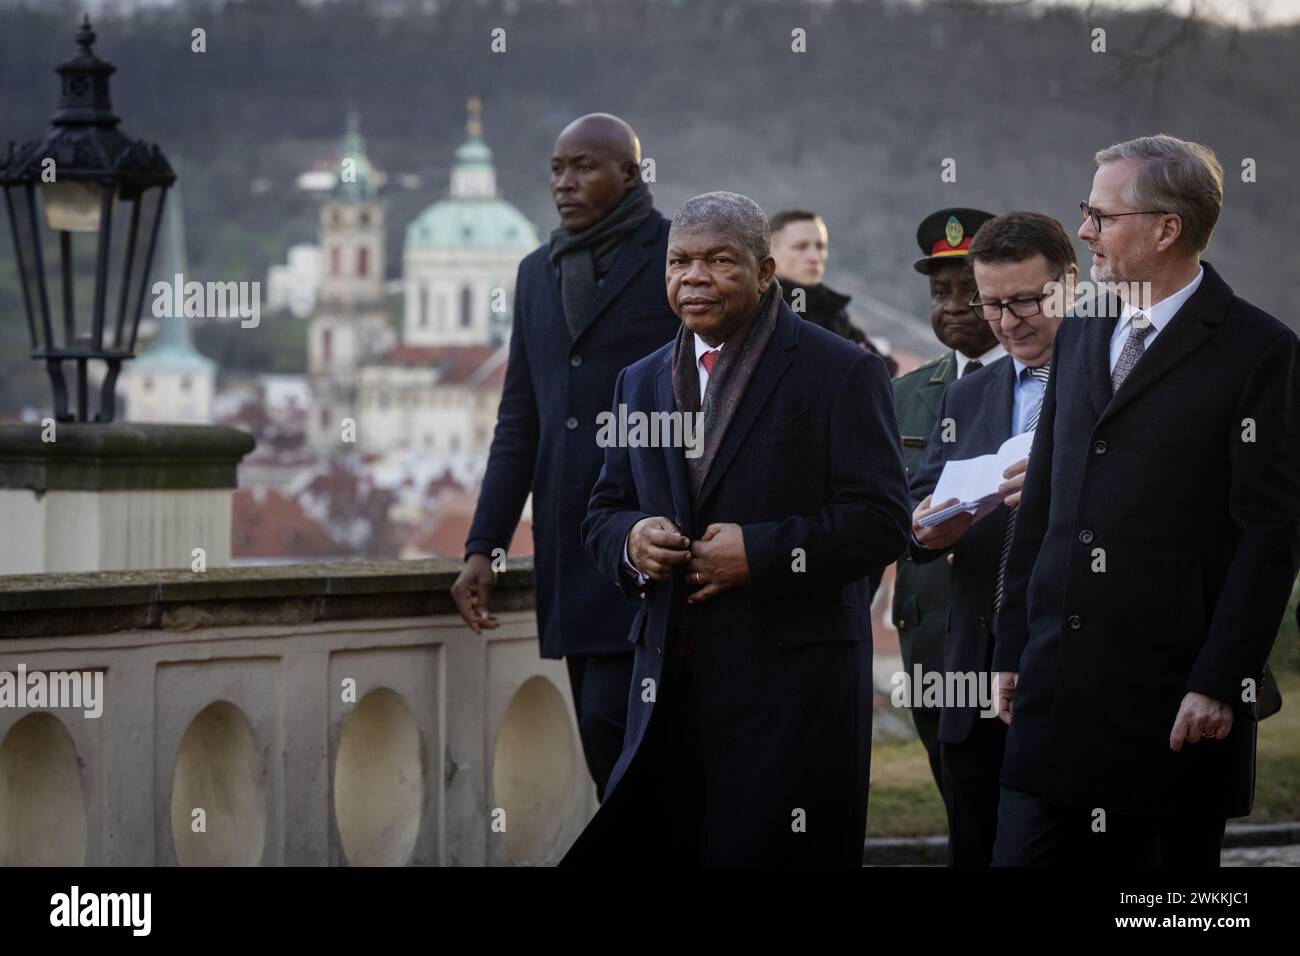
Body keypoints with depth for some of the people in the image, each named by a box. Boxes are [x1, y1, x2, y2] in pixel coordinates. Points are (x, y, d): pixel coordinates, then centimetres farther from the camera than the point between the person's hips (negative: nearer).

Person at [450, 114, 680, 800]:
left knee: (611, 721, -16)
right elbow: (518, 424, 20)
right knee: (609, 750, 6)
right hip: (571, 552, 7)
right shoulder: (538, 273, 19)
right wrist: (484, 546, 13)